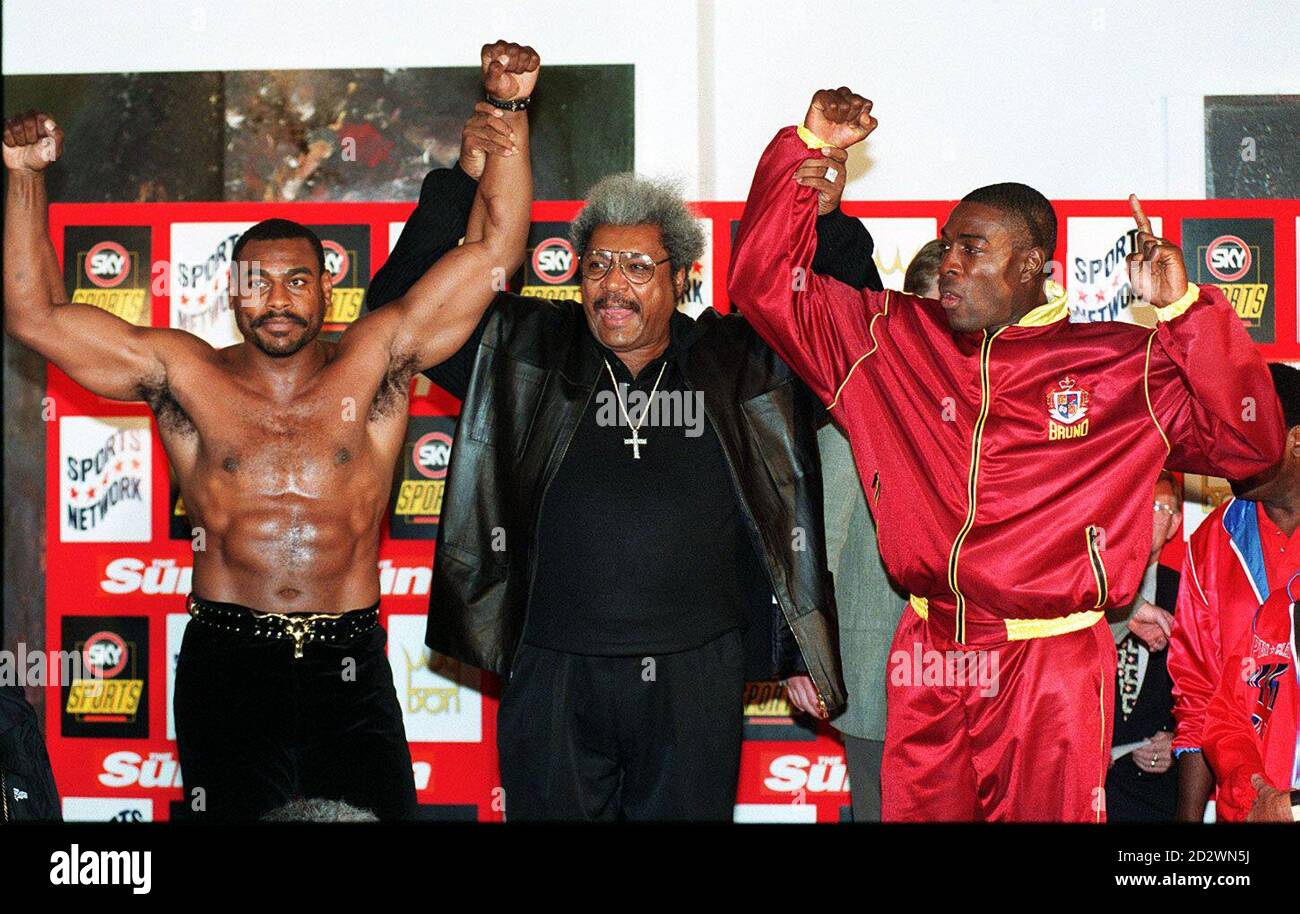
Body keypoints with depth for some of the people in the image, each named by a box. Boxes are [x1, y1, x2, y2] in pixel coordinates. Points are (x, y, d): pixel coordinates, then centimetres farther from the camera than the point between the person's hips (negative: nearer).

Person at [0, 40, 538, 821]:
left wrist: (508, 112, -7)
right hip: (227, 667, 1)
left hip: (351, 667, 0)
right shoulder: (185, 375, 3)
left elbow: (495, 248, -1)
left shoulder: (373, 363, 2)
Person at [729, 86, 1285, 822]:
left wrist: (1184, 309, -15)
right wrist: (809, 149, 3)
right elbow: (768, 283, 9)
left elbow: (1249, 443, -7)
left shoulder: (1123, 366, -2)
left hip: (1052, 671, -3)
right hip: (927, 663, 3)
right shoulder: (889, 338, 6)